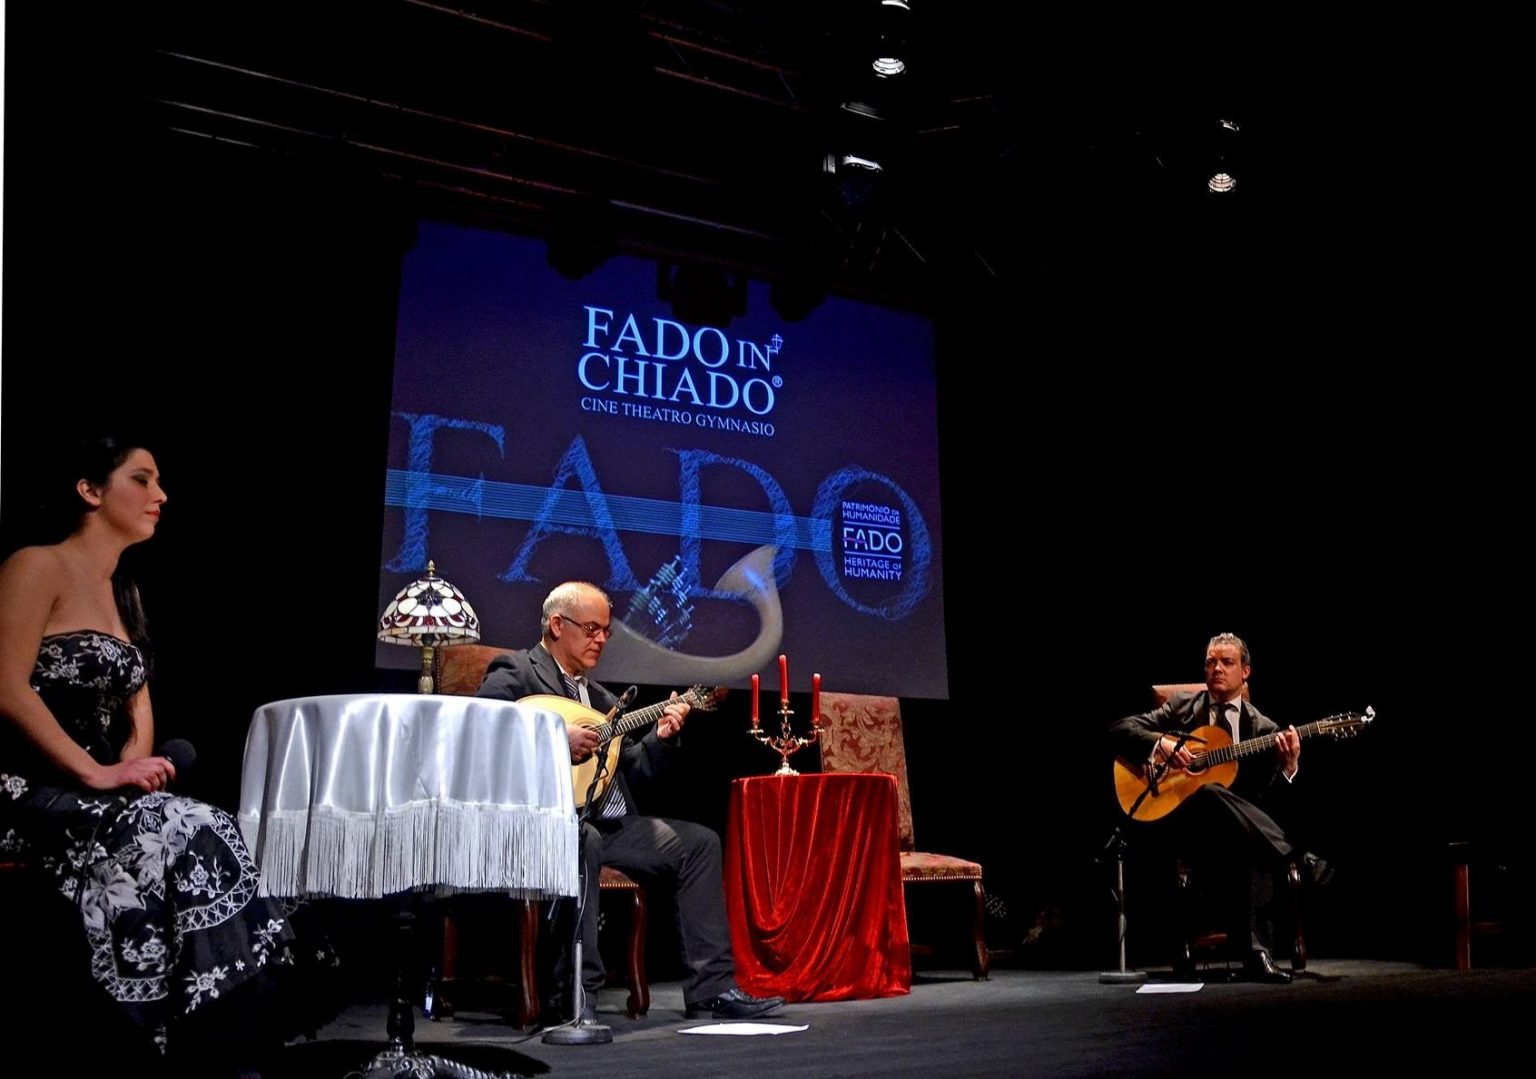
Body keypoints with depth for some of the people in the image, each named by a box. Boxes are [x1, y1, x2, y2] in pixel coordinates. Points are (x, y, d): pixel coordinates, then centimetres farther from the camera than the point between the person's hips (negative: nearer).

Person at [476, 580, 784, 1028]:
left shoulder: (600, 697, 23)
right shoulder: (515, 674, 0)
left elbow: (633, 772, 19)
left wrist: (660, 738, 2)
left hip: (608, 823, 8)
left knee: (699, 842, -2)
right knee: (584, 840, -39)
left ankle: (711, 987, -3)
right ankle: (577, 994, -30)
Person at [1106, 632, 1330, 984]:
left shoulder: (1264, 729, 14)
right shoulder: (1181, 707, 13)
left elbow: (1266, 804, 7)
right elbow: (1118, 729, 4)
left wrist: (1289, 767, -13)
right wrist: (1161, 743, -15)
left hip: (1236, 829, 1)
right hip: (1180, 819, -1)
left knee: (1251, 848, -39)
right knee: (1211, 794, -39)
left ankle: (1255, 949, -40)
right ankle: (1298, 861, -35)